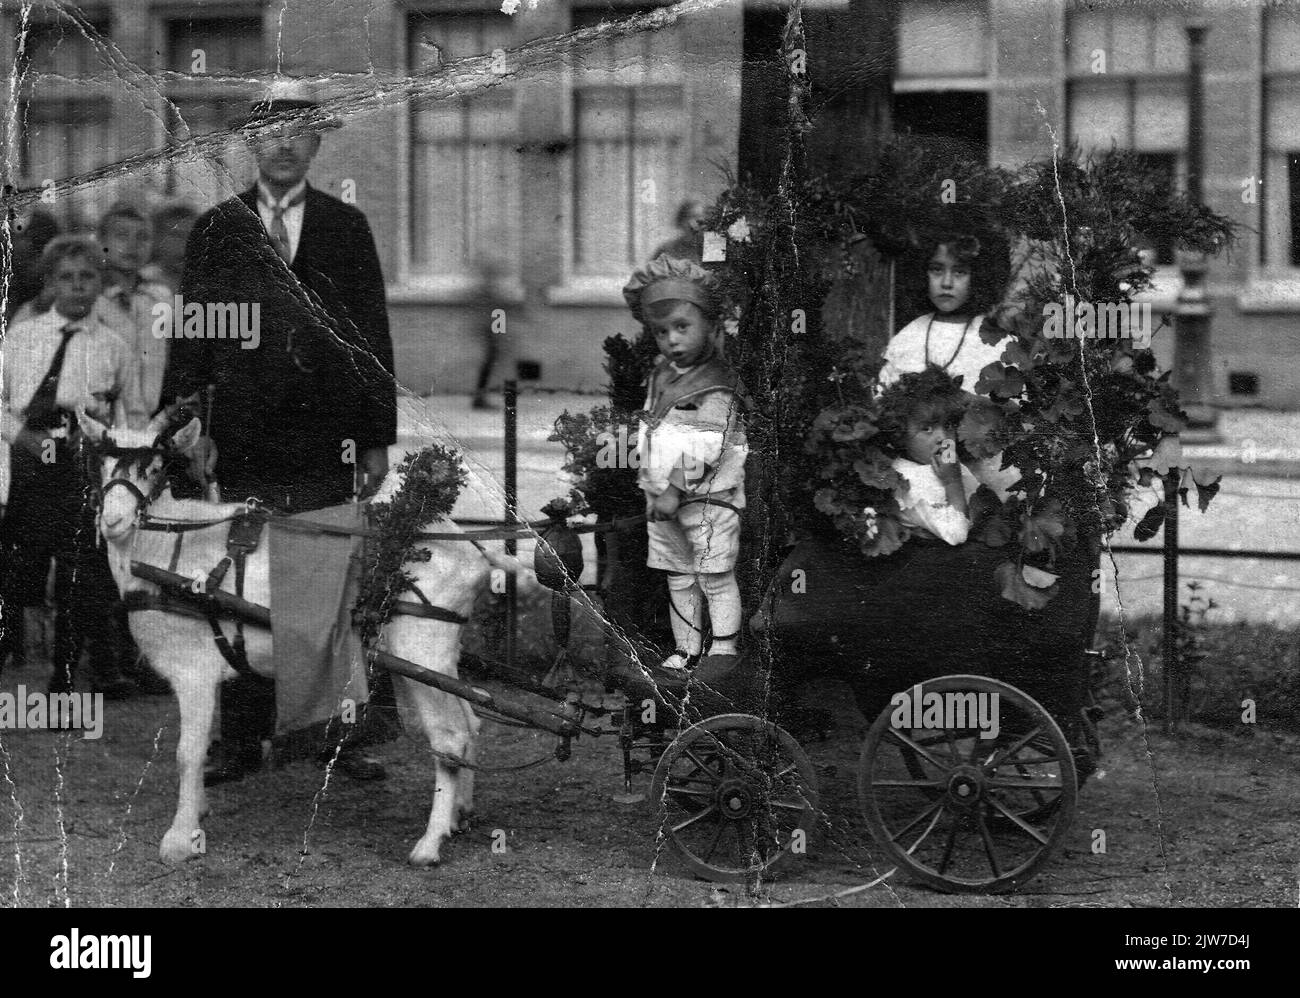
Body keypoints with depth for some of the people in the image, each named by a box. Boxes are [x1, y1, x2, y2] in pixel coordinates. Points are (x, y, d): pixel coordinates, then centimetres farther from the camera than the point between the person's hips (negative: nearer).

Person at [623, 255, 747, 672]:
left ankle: (724, 647, 6)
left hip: (707, 497, -8)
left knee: (714, 577, -2)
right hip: (663, 496, 8)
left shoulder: (717, 387, -15)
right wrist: (651, 487, 13)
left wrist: (675, 491, -23)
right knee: (678, 579, 13)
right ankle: (686, 647, 20)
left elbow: (705, 448, -21)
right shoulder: (661, 376, 10)